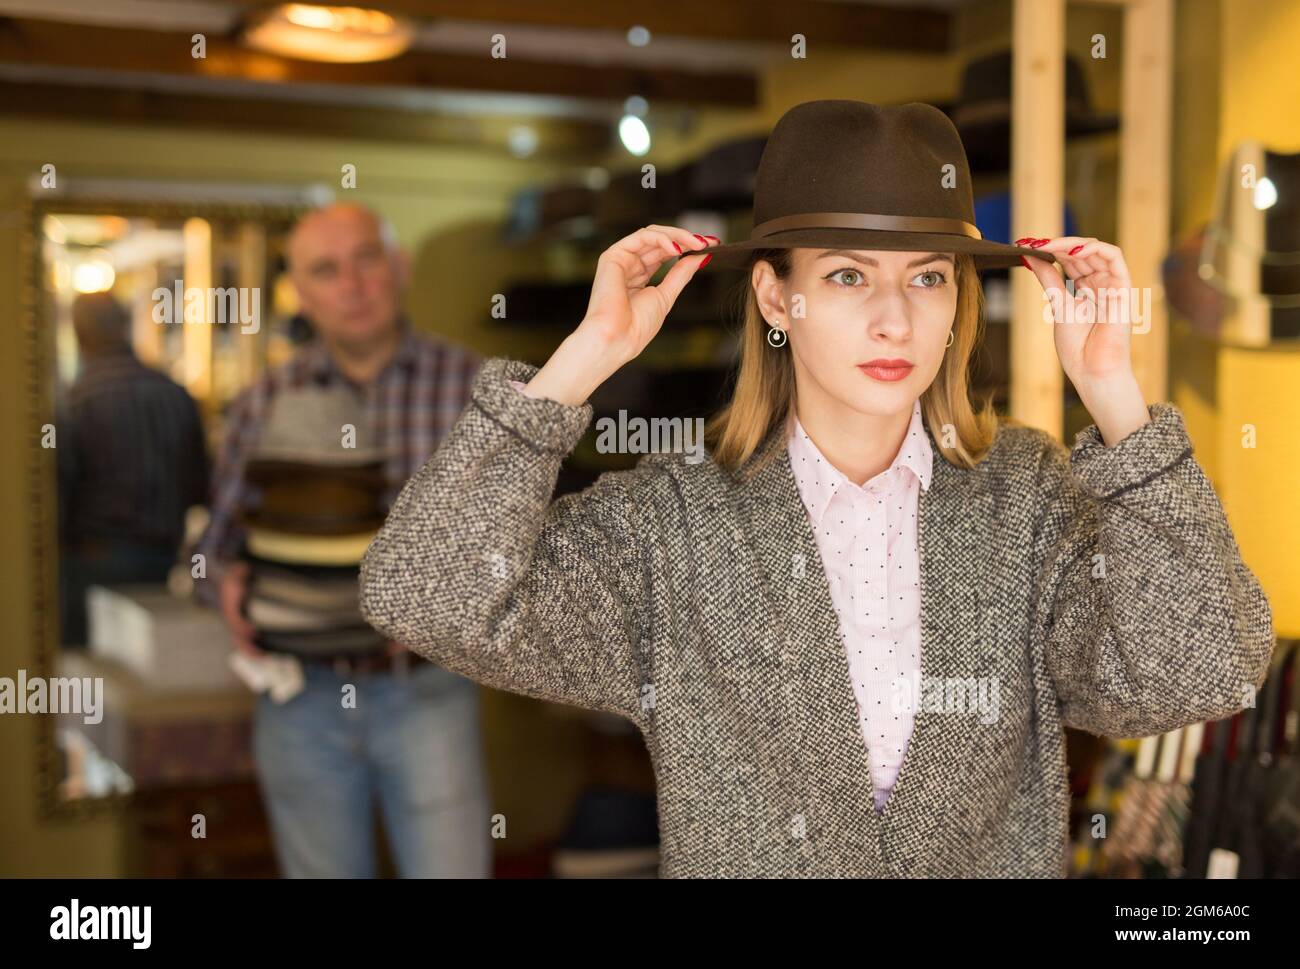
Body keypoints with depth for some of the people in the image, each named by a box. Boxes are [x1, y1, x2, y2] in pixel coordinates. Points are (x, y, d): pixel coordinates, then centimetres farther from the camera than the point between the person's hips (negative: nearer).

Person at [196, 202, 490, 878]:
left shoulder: (472, 386, -3)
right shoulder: (264, 404, 3)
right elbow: (219, 539, 10)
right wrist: (228, 586, -11)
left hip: (427, 691, -2)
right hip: (301, 694, 2)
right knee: (324, 871, 15)